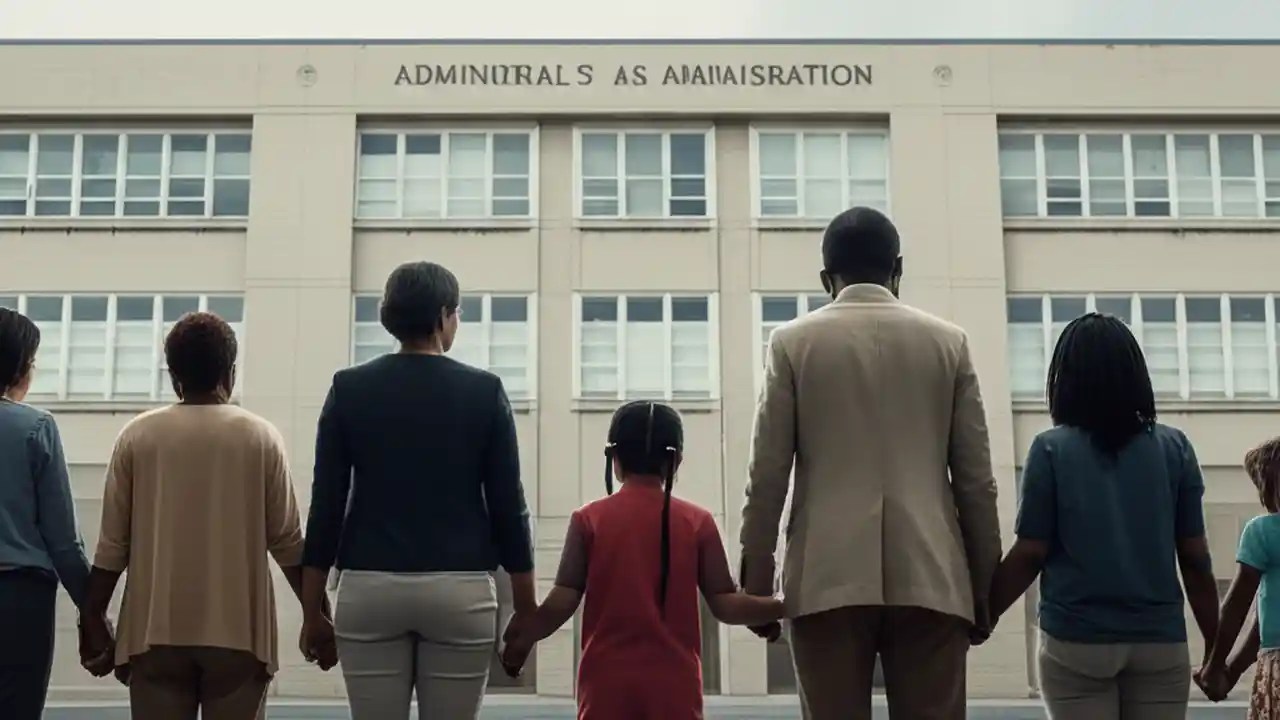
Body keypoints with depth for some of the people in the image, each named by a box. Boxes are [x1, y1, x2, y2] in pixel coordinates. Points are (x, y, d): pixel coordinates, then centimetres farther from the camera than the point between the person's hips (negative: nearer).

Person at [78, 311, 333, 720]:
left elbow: (113, 543, 3)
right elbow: (287, 541, 0)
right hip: (238, 628, -1)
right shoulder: (260, 437, 0)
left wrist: (94, 617, 13)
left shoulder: (138, 436, 2)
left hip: (156, 628, 1)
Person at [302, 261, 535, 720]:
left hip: (369, 589, 1)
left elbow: (326, 504, 2)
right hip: (460, 591, -1)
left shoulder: (349, 389, 2)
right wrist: (525, 609, 7)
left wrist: (313, 611, 8)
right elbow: (508, 506, 0)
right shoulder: (484, 391, -1)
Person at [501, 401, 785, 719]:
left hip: (607, 684, 0)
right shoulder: (698, 522, 1)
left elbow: (563, 601, -4)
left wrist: (522, 640, 12)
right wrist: (785, 606, 11)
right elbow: (725, 604, -2)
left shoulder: (589, 520, 0)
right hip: (674, 684, 0)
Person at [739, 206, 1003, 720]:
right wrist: (984, 586, 14)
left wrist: (756, 580, 8)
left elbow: (767, 474, 2)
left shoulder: (794, 342, 5)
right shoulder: (948, 342, 9)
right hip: (930, 577, 1)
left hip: (830, 578, -1)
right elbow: (976, 480, 8)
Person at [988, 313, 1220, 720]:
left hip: (1076, 641, -2)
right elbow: (1195, 558, 2)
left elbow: (1029, 556, -6)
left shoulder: (1051, 450, -4)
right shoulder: (1174, 448, 3)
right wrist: (1216, 648, 11)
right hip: (1160, 641, 2)